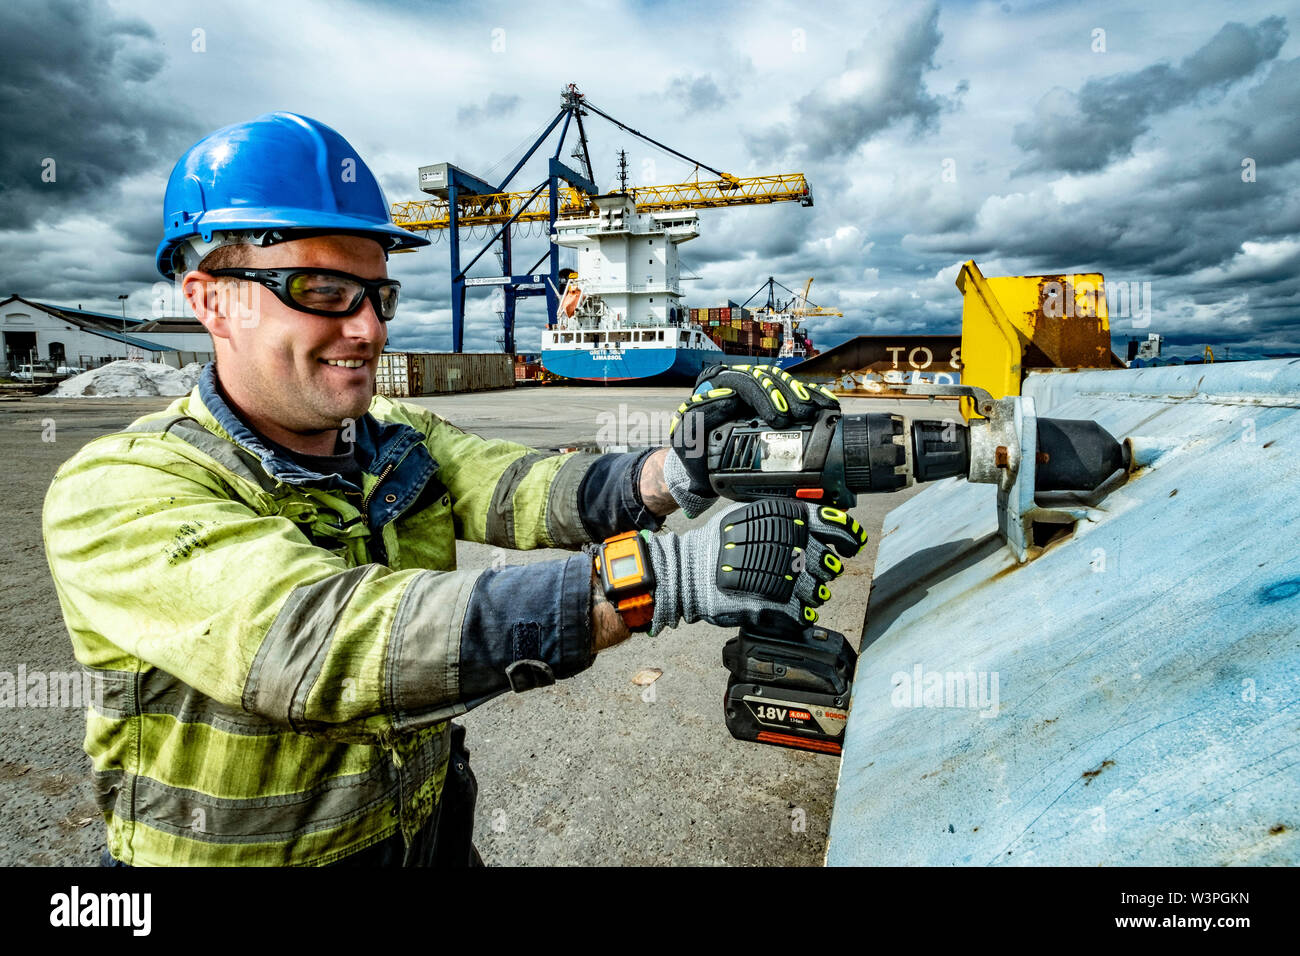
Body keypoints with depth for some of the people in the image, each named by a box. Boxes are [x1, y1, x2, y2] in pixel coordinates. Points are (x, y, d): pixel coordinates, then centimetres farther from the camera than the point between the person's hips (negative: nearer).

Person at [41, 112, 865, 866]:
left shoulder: (405, 440, -4)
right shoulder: (117, 493, -23)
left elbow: (527, 492, -19)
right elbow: (309, 639, -38)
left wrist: (676, 472, -39)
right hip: (236, 850, -4)